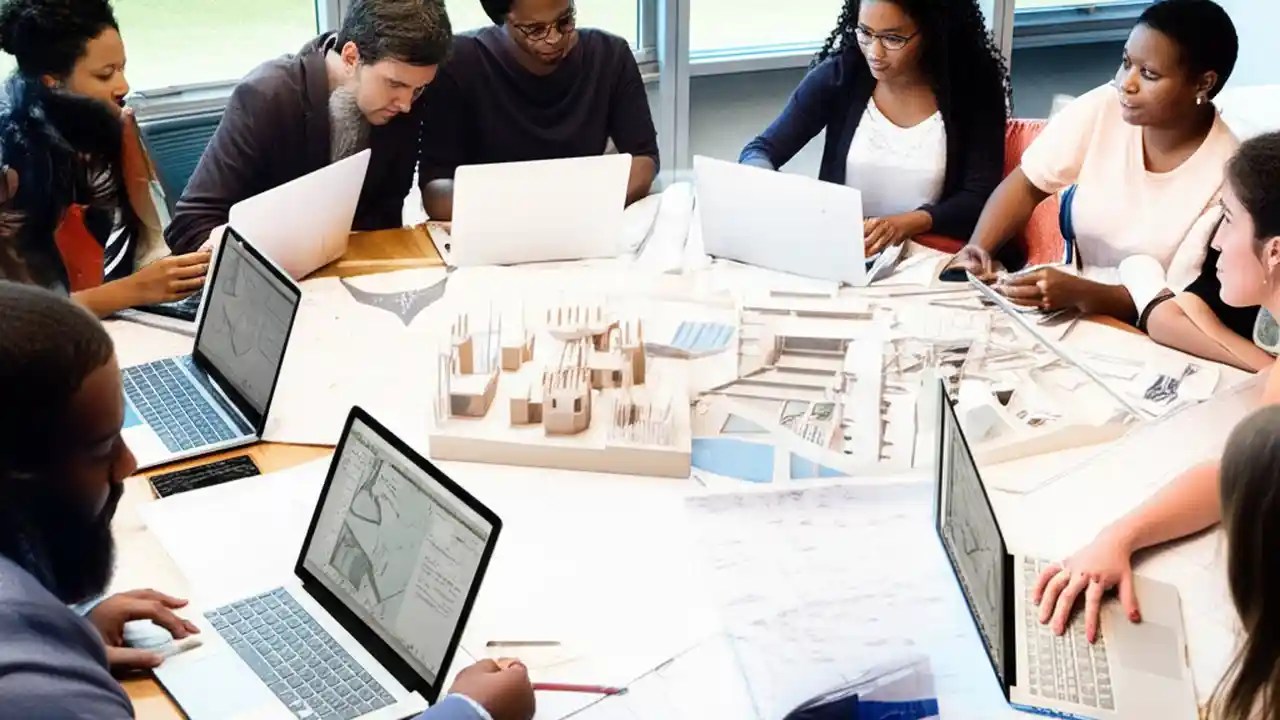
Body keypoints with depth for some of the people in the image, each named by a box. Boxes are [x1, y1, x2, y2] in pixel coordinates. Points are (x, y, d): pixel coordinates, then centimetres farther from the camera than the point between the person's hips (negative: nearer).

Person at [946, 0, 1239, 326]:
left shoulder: (1226, 173, -19)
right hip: (1076, 312, 5)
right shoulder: (1102, 109, -10)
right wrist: (978, 248, -18)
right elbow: (1025, 186, 1)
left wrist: (1078, 292, -34)